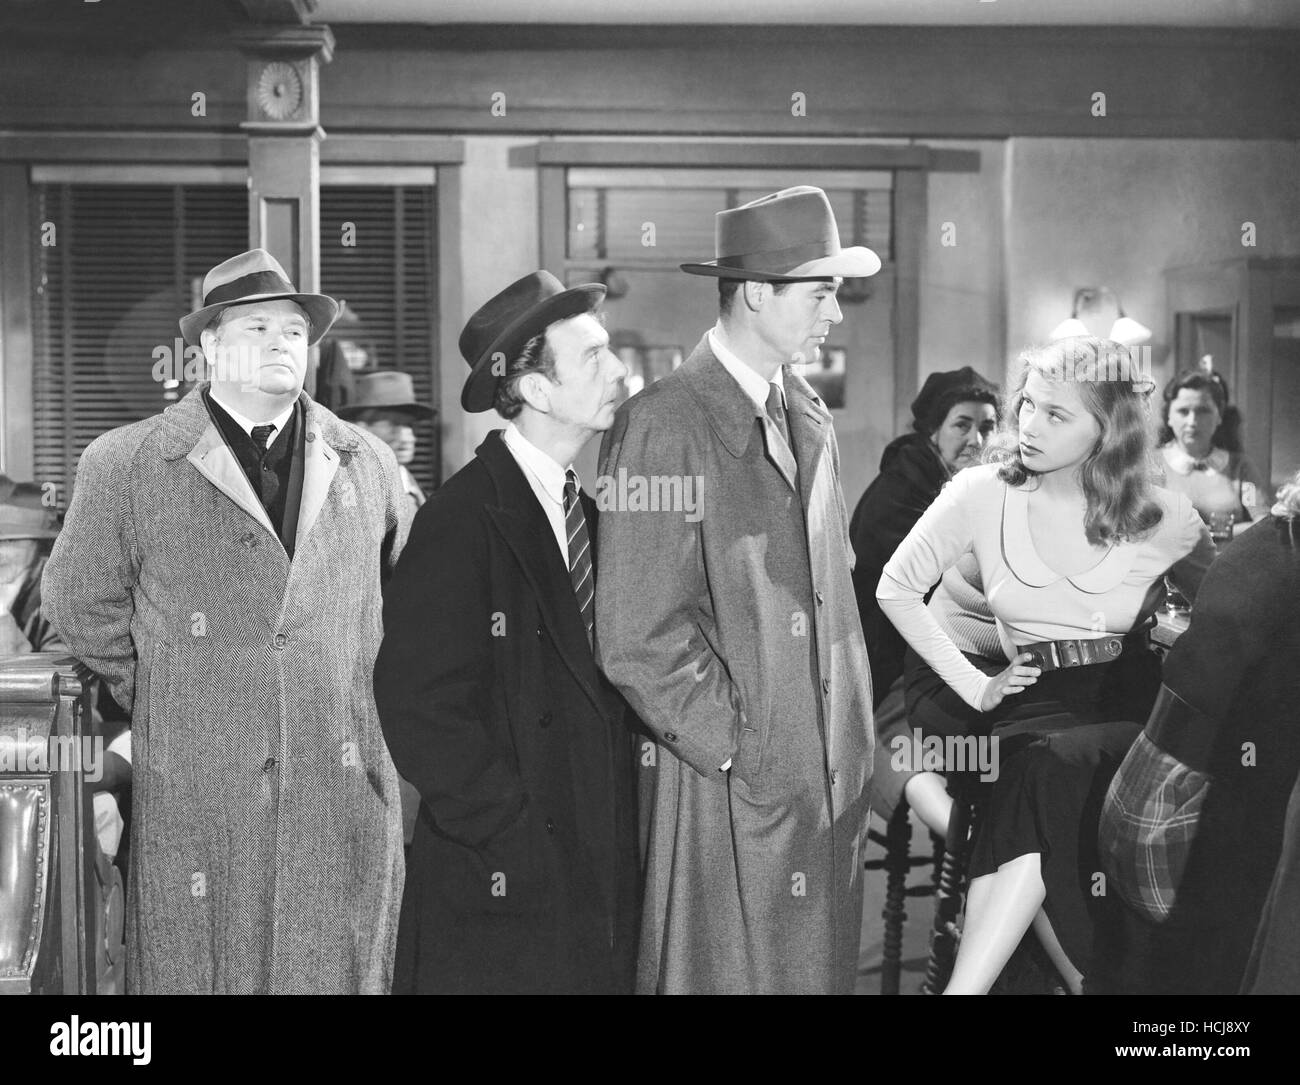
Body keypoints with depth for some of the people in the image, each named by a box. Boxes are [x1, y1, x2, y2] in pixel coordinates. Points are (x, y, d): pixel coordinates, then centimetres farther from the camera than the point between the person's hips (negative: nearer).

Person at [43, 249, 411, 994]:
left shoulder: (369, 464, 10)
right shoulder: (125, 465, 0)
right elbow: (84, 604, 5)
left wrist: (361, 704, 12)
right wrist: (161, 707, 5)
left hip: (347, 795, 2)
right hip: (197, 805, -2)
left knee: (344, 970, 6)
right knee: (201, 970, 4)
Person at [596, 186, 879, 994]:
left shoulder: (810, 418, 11)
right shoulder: (665, 425, -14)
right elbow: (637, 637, -17)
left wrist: (854, 756, 9)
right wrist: (741, 753, -13)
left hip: (829, 783, 7)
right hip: (730, 794, -7)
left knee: (820, 967, 13)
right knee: (734, 969, 2)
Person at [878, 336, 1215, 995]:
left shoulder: (1162, 518, 0)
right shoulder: (982, 494, -1)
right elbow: (896, 590, 7)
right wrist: (974, 686, 2)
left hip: (1134, 715, -1)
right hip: (1035, 707, 1)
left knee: (1048, 766, -30)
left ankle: (963, 987, -29)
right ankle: (1087, 978, -11)